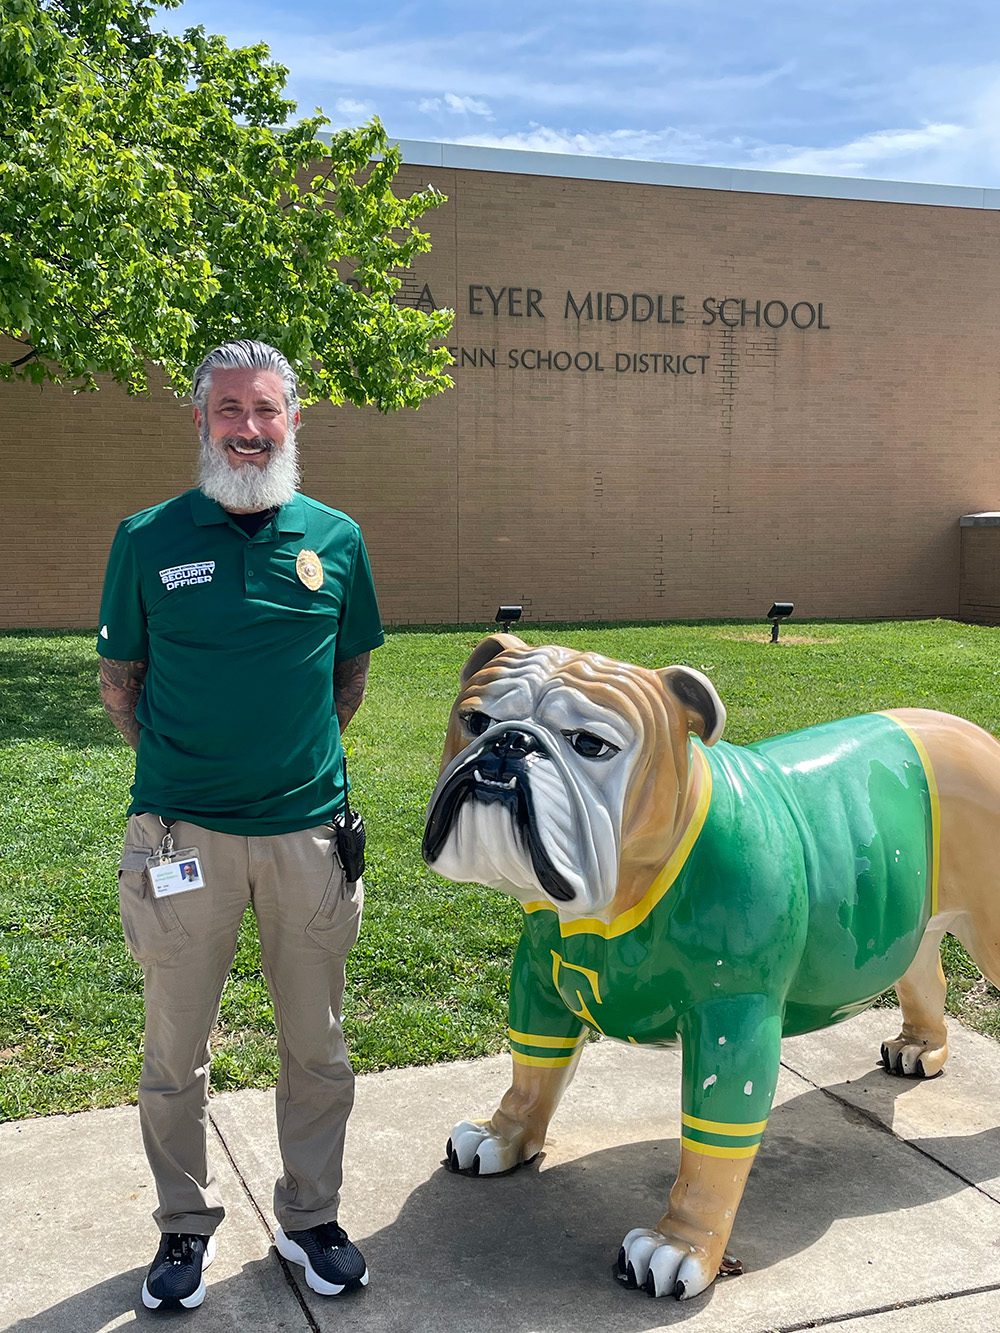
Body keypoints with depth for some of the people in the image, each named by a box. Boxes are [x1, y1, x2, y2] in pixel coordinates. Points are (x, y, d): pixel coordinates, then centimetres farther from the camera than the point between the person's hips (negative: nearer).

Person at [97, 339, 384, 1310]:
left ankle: (309, 1219, 33)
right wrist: (182, 764, 3)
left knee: (317, 1050, 13)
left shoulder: (336, 539, 2)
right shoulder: (148, 539, -2)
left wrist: (298, 757, 10)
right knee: (175, 1056, 11)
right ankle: (185, 1226, 32)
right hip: (182, 833, -1)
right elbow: (119, 680, 7)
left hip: (307, 829, 2)